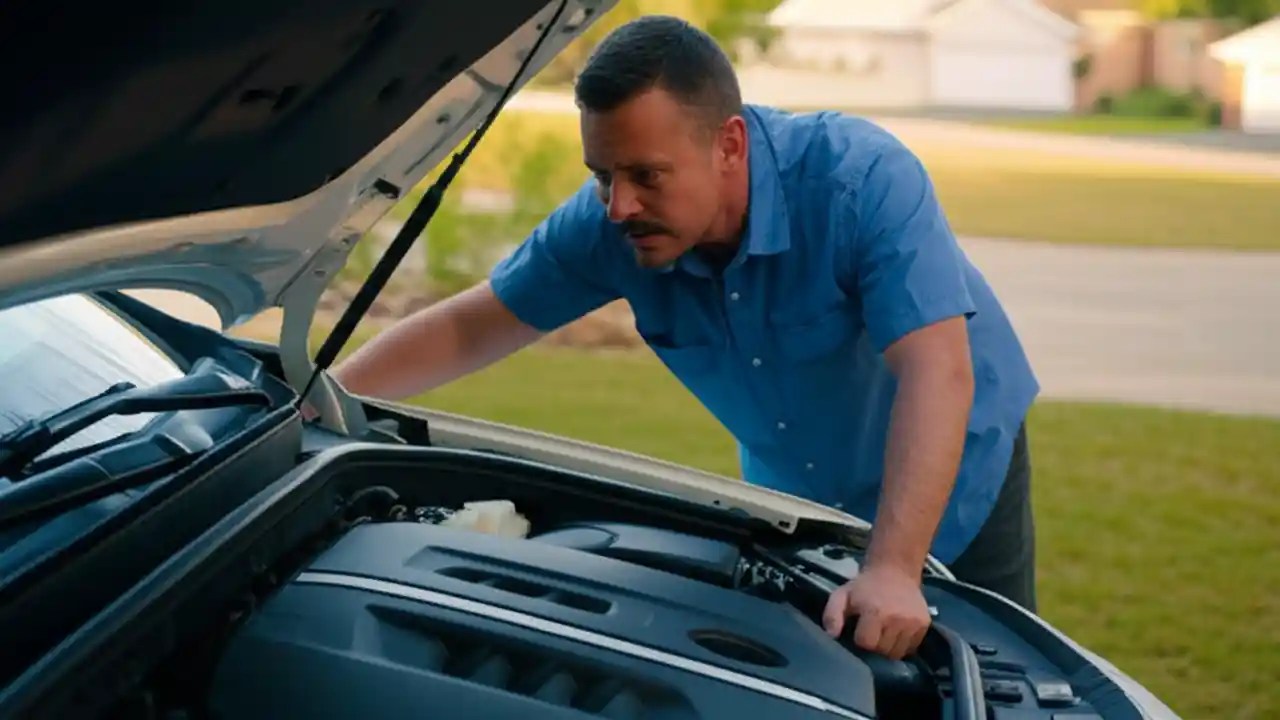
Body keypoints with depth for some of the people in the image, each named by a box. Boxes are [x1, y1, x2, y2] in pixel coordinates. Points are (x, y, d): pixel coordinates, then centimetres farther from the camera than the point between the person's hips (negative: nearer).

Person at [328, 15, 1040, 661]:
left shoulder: (862, 177, -34)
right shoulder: (607, 224, -21)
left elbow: (937, 374, -41)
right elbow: (471, 325, -10)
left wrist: (894, 569, -51)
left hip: (956, 479, -3)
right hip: (791, 495, 4)